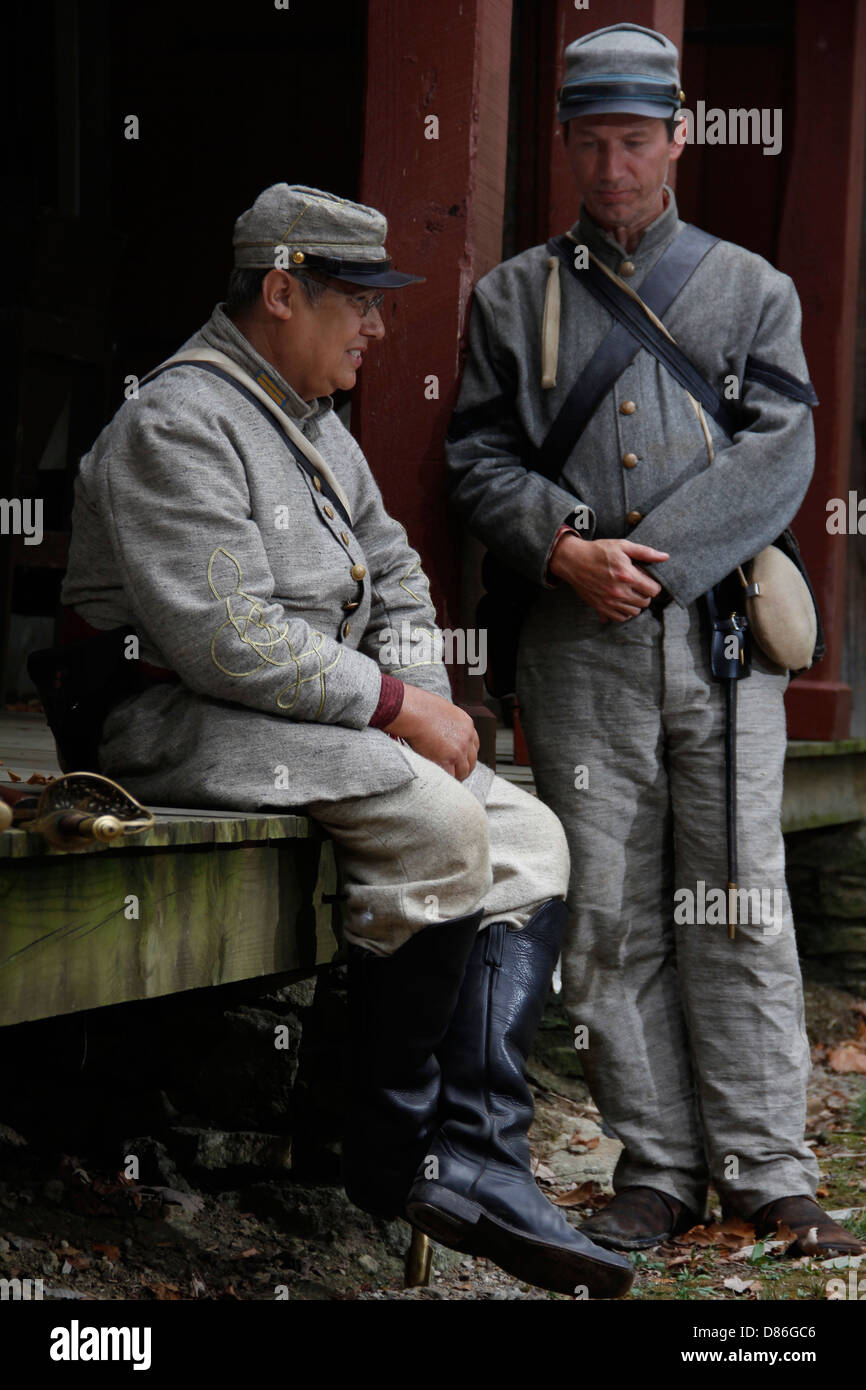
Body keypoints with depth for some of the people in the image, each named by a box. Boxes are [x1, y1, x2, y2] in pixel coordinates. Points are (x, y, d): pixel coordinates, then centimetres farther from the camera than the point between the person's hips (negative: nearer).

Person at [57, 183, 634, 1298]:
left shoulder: (317, 430, 19)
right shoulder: (175, 423, -12)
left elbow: (397, 580, 26)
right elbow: (225, 637, -22)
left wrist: (424, 699, 5)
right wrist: (396, 706, -18)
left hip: (319, 717, 9)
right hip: (183, 725, -9)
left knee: (531, 841, -9)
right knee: (436, 819, -29)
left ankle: (474, 1158, -20)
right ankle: (385, 1150, -14)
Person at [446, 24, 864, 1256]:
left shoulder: (751, 289, 13)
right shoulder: (514, 298, 15)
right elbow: (478, 456, 8)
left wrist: (653, 556, -10)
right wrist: (567, 547, -10)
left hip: (720, 626, -1)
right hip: (577, 646, 1)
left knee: (740, 907, -3)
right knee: (609, 918, 0)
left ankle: (766, 1173, 4)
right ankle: (657, 1171, 8)